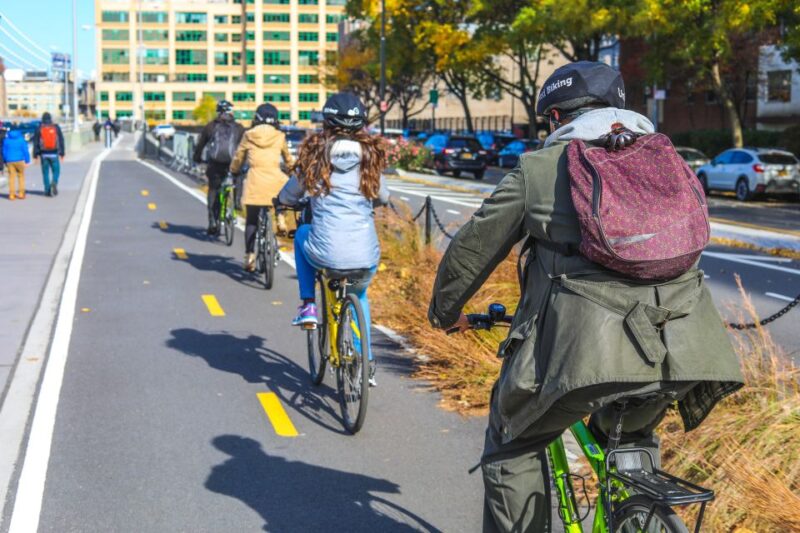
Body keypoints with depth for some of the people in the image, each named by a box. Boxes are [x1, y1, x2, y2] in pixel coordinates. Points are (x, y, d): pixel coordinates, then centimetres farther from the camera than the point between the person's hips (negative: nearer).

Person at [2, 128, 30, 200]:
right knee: (21, 176, 10)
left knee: (11, 177, 4)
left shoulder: (6, 140, 2)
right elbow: (25, 151, -8)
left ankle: (12, 194, 1)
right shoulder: (21, 140, -7)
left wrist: (5, 161, 17)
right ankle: (21, 193, 7)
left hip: (10, 161, 2)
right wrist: (27, 161, -1)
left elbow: (4, 152, 7)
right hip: (19, 160, -2)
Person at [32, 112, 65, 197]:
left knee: (45, 172, 8)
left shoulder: (39, 129, 0)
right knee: (56, 171, 9)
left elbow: (36, 143, 0)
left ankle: (48, 190, 7)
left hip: (44, 154, 0)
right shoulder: (56, 128, 1)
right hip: (54, 154, 0)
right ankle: (54, 183, -19)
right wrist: (62, 153, 8)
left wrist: (35, 155, 5)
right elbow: (61, 141, 2)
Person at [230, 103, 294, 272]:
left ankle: (249, 256, 6)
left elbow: (238, 159, 16)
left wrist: (234, 171, 35)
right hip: (275, 181, 0)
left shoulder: (248, 136, 7)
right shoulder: (279, 137, 7)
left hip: (255, 182, 0)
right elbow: (288, 159, 22)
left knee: (251, 220, 10)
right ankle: (281, 217, 13)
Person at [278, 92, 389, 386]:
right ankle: (366, 364, 31)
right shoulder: (370, 155, 5)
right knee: (358, 295, 36)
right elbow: (383, 197, 20)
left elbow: (288, 196, 12)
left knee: (302, 233, 34)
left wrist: (283, 201, 36)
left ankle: (307, 305, 26)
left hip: (325, 254, -2)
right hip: (366, 258, 2)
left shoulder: (315, 153, 1)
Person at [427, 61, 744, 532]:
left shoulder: (539, 169, 11)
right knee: (632, 437, 33)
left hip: (586, 344, -4)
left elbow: (472, 250, 17)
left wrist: (446, 310, 36)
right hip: (680, 347, 5)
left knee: (512, 446, 18)